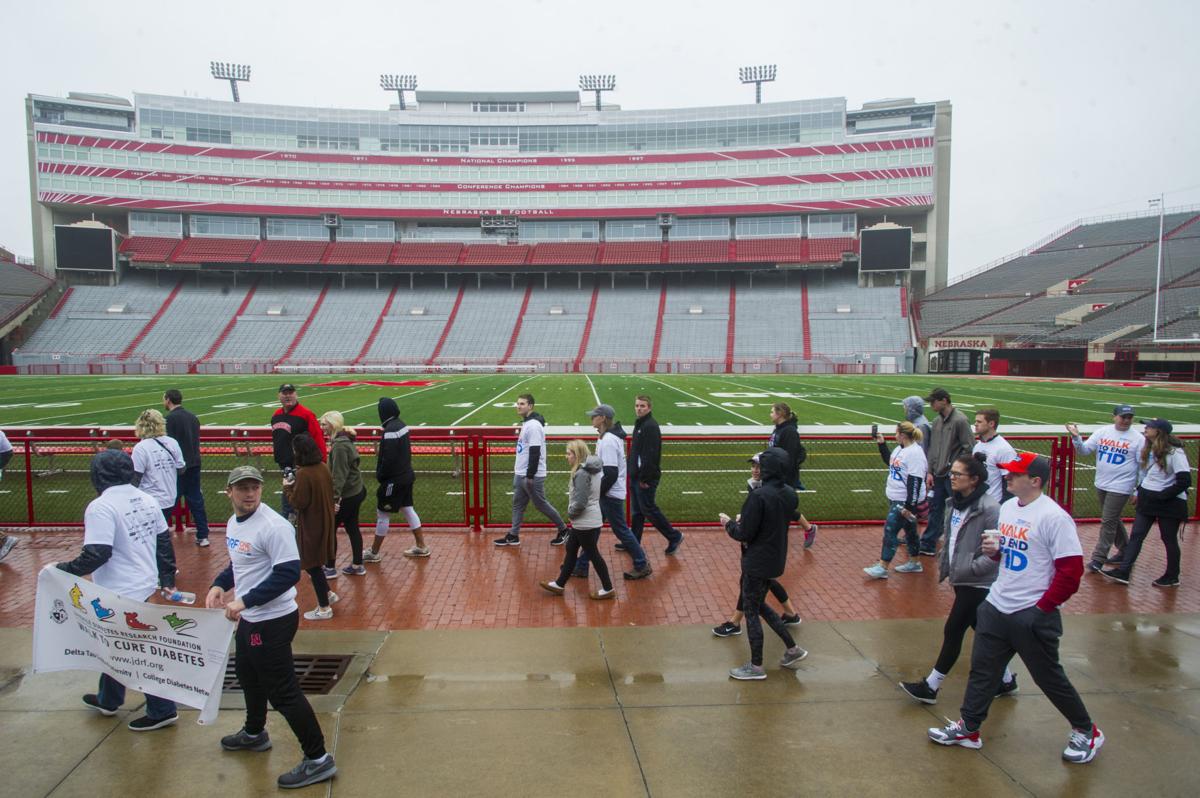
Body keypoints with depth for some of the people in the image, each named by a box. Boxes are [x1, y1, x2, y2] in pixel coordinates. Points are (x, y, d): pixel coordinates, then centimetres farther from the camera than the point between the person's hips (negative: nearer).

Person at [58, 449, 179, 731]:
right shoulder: (147, 500, 5)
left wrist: (63, 569, -11)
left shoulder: (101, 507, -19)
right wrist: (167, 576, 19)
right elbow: (164, 540, 11)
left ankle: (162, 710, 11)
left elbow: (97, 554, -24)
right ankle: (108, 699, 42)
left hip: (122, 592, -8)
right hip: (145, 585, 8)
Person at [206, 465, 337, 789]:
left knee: (282, 690, -6)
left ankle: (318, 759, 4)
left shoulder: (273, 526, -23)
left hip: (272, 620, -10)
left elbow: (289, 573, -27)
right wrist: (219, 584, 4)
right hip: (249, 618, 10)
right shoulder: (234, 523, 6)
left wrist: (244, 601, -26)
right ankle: (254, 733, 53)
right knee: (248, 674, 28)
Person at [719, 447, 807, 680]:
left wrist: (729, 523, -1)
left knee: (751, 612, 8)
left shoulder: (758, 496, -24)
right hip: (777, 560, 8)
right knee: (760, 606, 25)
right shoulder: (790, 494, 0)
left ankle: (756, 667, 19)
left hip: (757, 563, -8)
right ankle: (792, 649, 29)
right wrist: (745, 519, 7)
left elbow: (744, 535, -20)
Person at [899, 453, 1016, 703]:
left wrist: (969, 568, -22)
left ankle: (930, 687, 8)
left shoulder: (989, 508, -20)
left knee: (953, 631, -2)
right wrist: (943, 564, 8)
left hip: (978, 584, -8)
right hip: (961, 580, 8)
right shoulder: (956, 502, 6)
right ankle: (1006, 680, 36)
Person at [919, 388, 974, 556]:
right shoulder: (937, 422, 11)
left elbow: (969, 448, -14)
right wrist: (929, 472, 8)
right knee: (935, 509, 12)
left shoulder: (960, 420, -12)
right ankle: (928, 545, 19)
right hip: (938, 475, 7)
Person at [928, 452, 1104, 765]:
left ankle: (1086, 731, 31)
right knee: (982, 668, 13)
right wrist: (994, 549, -2)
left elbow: (1071, 570, -20)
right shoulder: (1008, 507, 6)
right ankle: (968, 728, 26)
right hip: (996, 607, 8)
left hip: (1033, 616, -7)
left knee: (1049, 677, 8)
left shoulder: (1053, 516, -19)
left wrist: (1042, 607, -16)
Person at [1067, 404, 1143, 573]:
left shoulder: (1138, 438, -7)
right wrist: (1076, 437, -19)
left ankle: (1098, 559, 1)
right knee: (1113, 520, 18)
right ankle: (1125, 551, 36)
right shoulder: (1102, 432, 2)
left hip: (1120, 487, -5)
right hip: (1101, 485, 5)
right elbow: (1084, 450, 1)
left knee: (1108, 522, -5)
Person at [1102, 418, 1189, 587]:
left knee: (1169, 539, 7)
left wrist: (1163, 495, -17)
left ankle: (1172, 577, 23)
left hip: (1169, 503, -7)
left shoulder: (1175, 452, -16)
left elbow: (1185, 481, -19)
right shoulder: (1149, 450, 7)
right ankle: (1123, 572, 4)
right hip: (1148, 500, 7)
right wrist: (1139, 491, 12)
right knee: (1136, 535, 4)